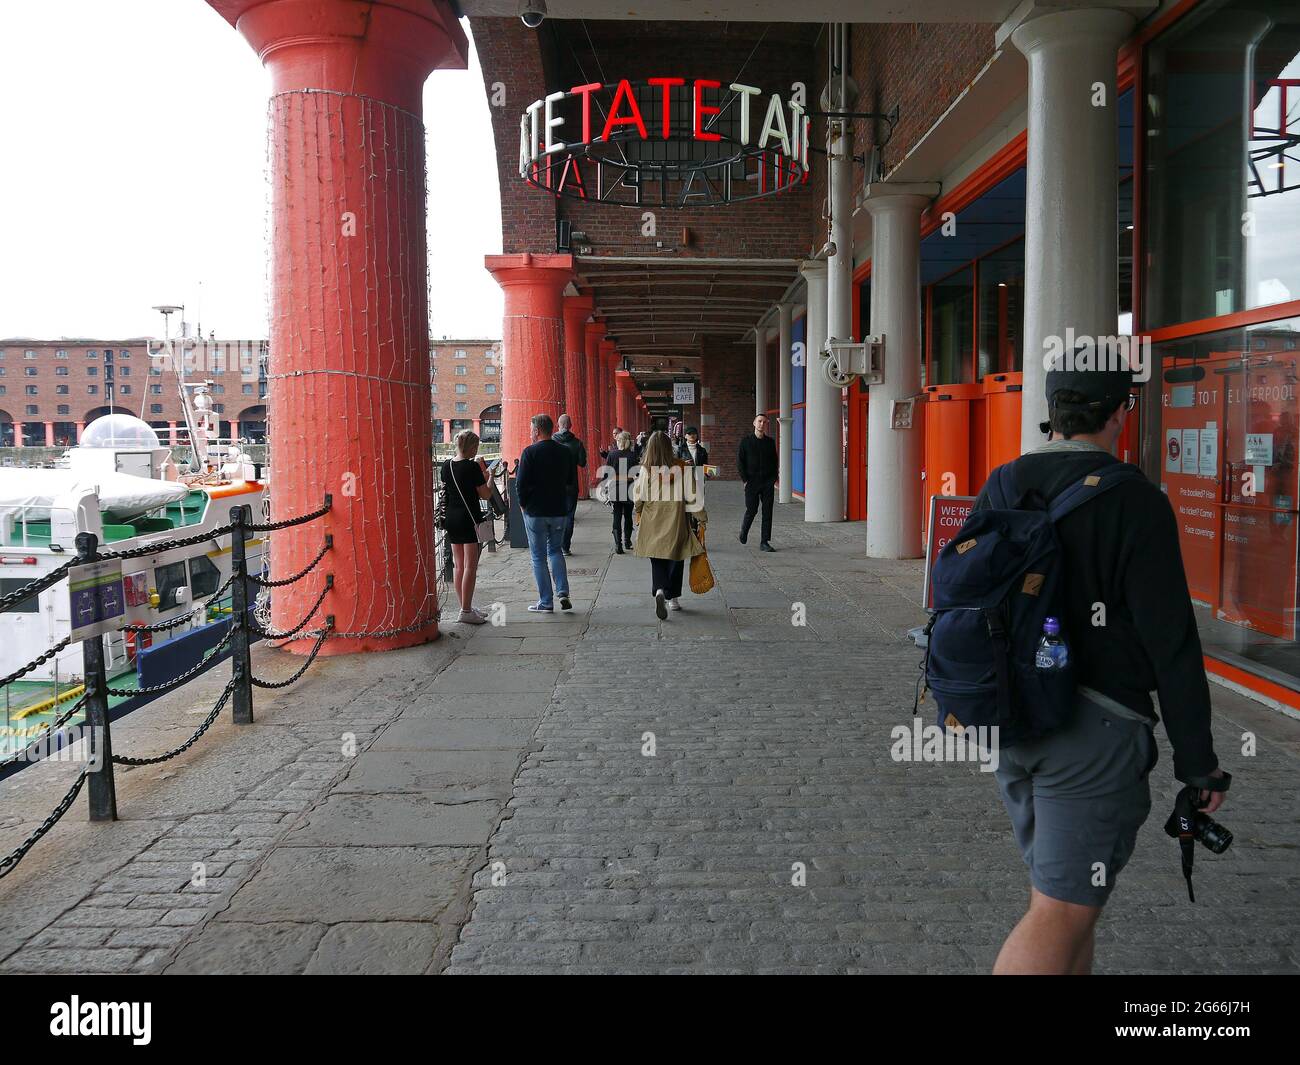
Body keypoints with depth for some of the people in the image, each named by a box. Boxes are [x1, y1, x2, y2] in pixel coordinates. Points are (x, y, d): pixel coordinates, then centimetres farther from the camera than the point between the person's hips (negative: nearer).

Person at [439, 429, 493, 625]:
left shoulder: (447, 466, 5)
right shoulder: (472, 466, -14)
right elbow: (485, 494, -10)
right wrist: (489, 477, 9)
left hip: (450, 519, 7)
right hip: (469, 519, -7)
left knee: (458, 565, 12)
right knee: (470, 567, -3)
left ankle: (465, 607, 20)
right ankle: (466, 611, -3)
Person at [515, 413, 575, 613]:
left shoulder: (530, 452, -12)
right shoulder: (565, 452, 3)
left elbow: (521, 483, -13)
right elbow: (572, 482, 10)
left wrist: (523, 504, 1)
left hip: (535, 511, -4)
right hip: (560, 510, 4)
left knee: (539, 557, 6)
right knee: (556, 550, 20)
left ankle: (546, 602, 7)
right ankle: (563, 592, 4)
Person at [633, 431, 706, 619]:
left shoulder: (646, 469, -7)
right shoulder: (681, 468, -8)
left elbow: (638, 497, -1)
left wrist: (638, 513, 19)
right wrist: (701, 518, 4)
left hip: (652, 523, 0)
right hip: (676, 522, 0)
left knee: (657, 561, 6)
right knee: (675, 558, 14)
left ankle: (660, 590, -18)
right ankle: (673, 597, 21)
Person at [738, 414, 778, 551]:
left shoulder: (770, 442, 9)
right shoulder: (746, 441, 2)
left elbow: (774, 462, 14)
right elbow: (740, 461, 1)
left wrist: (774, 479, 4)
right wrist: (744, 480, -6)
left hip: (768, 483, 2)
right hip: (751, 482, -2)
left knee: (767, 513, -1)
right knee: (751, 510, 0)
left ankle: (764, 542, 2)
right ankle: (744, 530, 30)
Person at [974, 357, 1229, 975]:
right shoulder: (1135, 504, -13)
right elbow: (1171, 645, -14)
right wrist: (1197, 760, -4)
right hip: (1094, 732, -6)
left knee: (1061, 891, 22)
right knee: (1061, 914, -2)